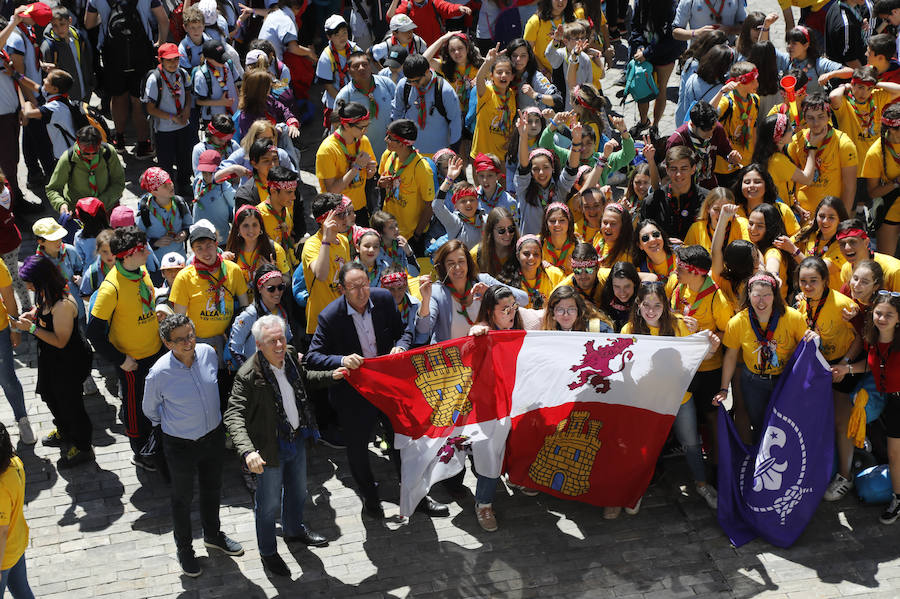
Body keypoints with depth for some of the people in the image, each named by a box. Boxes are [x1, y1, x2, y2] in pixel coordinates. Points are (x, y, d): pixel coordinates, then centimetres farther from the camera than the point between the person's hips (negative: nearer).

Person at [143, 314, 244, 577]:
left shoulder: (207, 352, -15)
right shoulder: (159, 373, -27)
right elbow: (149, 409, -6)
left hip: (214, 435, 4)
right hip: (181, 445, -4)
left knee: (212, 489, 25)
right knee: (183, 498, 16)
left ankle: (213, 535, 51)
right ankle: (184, 549, 40)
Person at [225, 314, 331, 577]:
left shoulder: (291, 356, -8)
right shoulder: (248, 376, -30)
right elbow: (233, 416, -34)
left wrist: (330, 376, 4)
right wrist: (247, 451, -48)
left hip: (298, 438, 7)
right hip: (271, 450, -7)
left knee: (297, 491, 29)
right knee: (269, 504, 13)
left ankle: (294, 530, 58)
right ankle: (267, 552, 38)